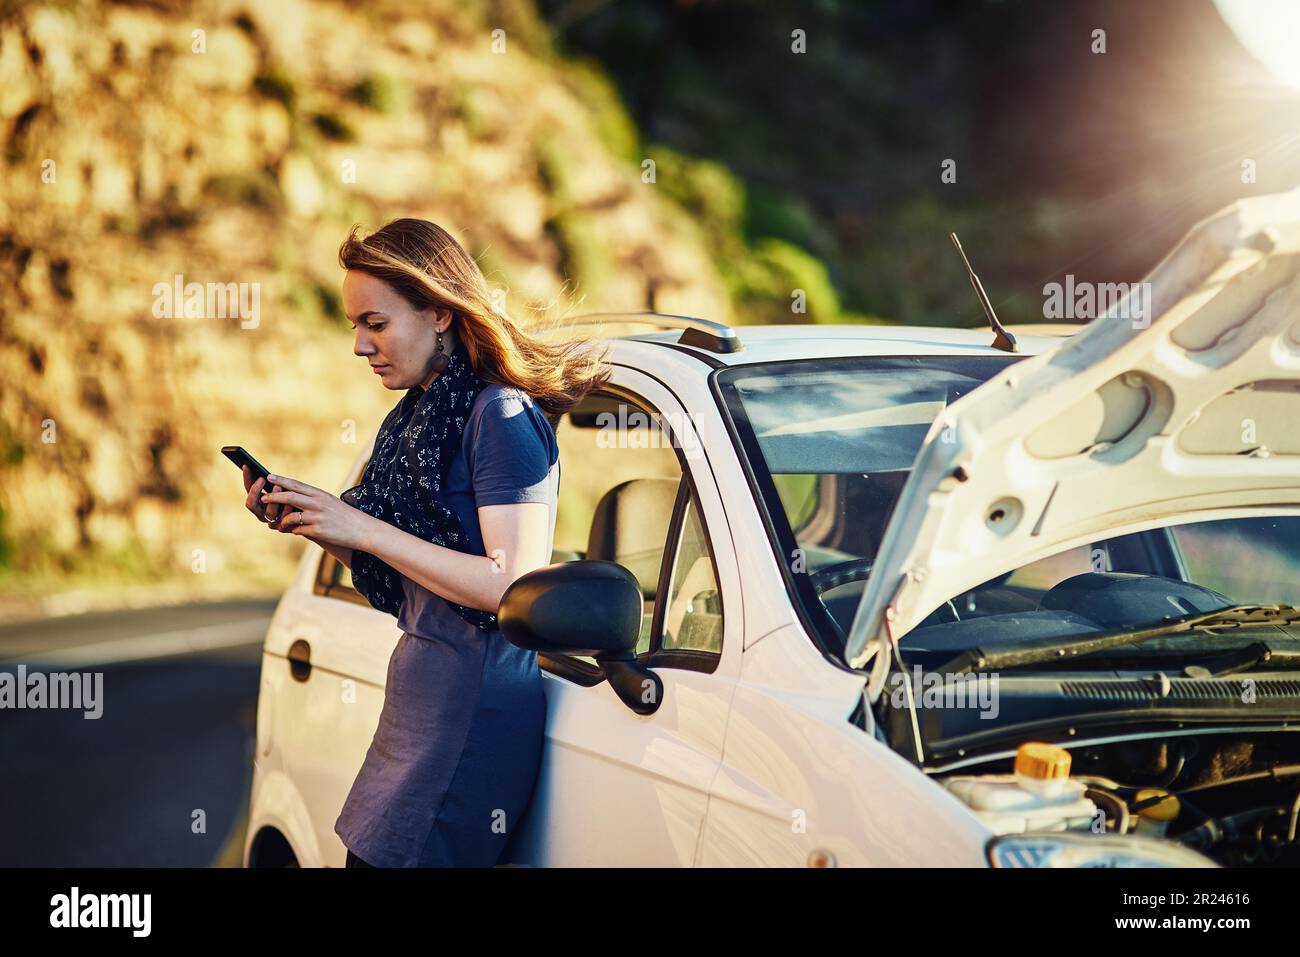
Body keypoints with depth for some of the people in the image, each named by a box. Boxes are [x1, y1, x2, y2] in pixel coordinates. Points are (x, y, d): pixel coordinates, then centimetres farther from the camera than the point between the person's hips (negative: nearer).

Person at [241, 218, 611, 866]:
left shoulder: (501, 416, -13)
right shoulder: (416, 417, 13)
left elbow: (512, 586, -20)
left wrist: (363, 529, -18)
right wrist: (309, 523, 4)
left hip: (473, 707, -9)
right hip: (419, 693, 9)